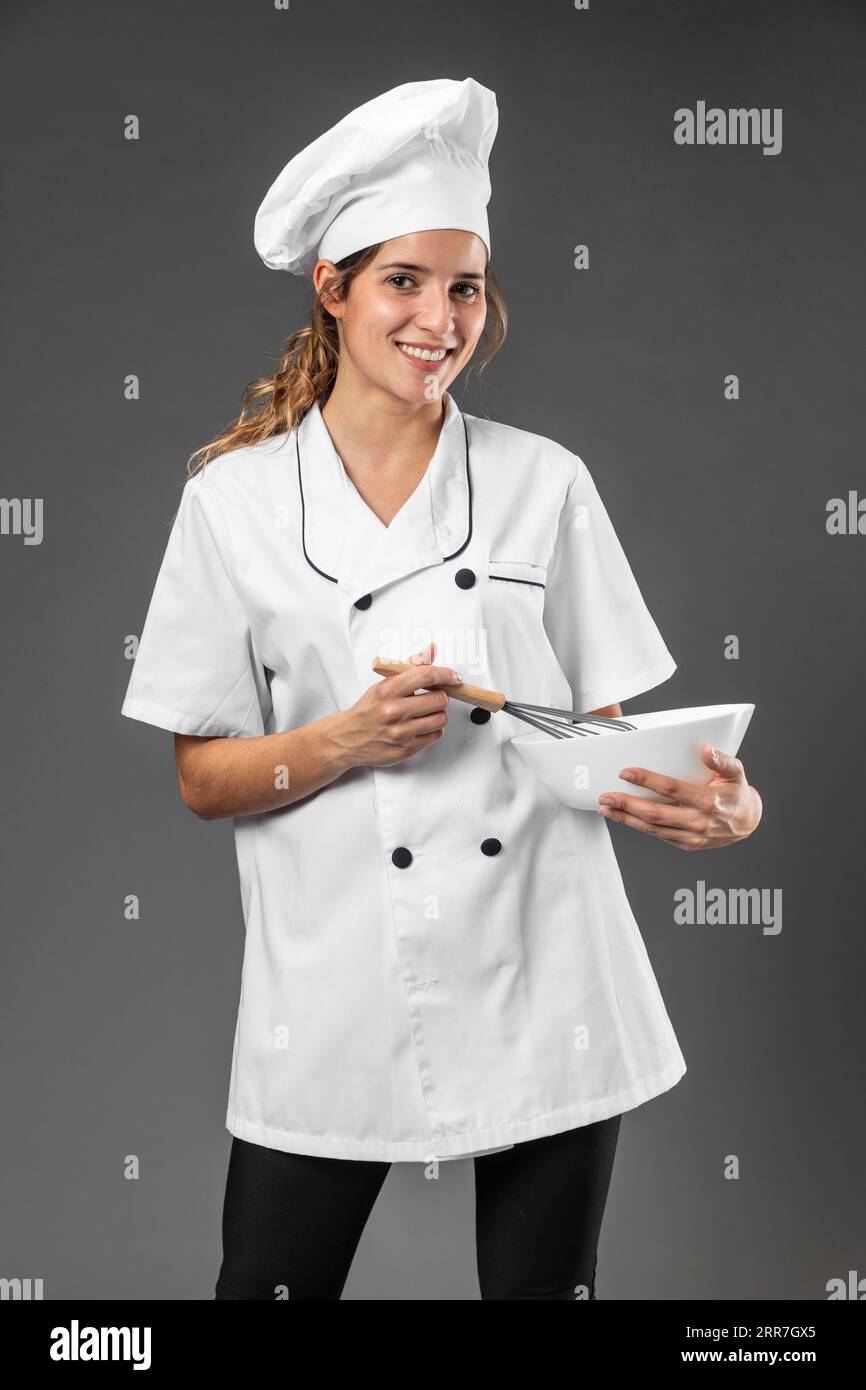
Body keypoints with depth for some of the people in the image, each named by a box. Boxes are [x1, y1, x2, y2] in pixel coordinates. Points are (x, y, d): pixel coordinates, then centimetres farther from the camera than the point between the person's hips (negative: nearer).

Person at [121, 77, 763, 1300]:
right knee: (269, 1283, 9)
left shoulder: (544, 482, 2)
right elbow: (203, 779, 1)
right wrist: (347, 742, -18)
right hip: (338, 1000, -1)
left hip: (543, 983, 2)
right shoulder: (237, 500, 0)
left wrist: (710, 801, -16)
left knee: (543, 1284, 15)